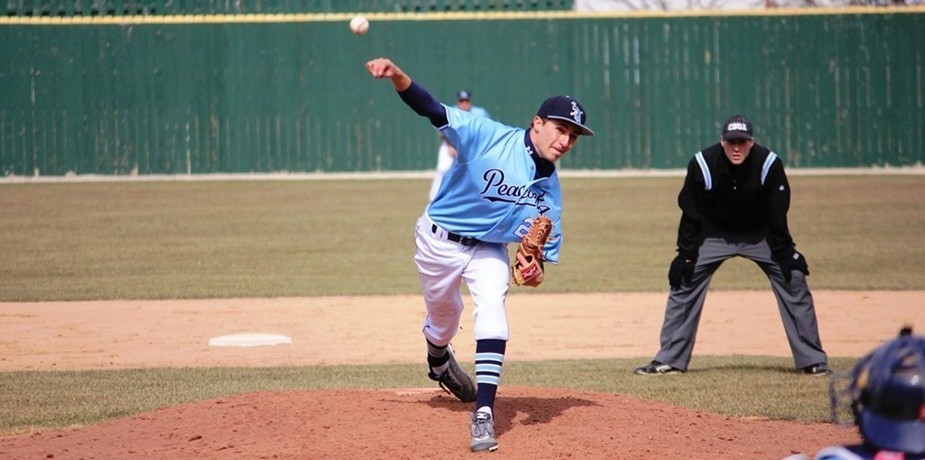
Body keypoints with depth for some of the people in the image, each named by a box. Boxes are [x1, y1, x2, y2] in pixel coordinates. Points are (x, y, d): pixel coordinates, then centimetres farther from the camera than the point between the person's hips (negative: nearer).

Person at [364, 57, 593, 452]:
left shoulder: (550, 190, -11)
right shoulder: (489, 137, -24)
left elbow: (547, 249, -6)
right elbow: (432, 110, -32)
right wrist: (397, 77, -48)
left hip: (489, 249, 2)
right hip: (439, 240, -2)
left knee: (491, 309, -21)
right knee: (444, 318, 12)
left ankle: (483, 416, -23)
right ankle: (438, 360, 52)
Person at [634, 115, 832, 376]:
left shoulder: (769, 164, -24)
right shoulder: (702, 164, -24)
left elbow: (778, 215, -15)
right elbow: (690, 213, -14)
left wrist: (785, 254, -15)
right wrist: (685, 254, -15)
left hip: (760, 234, 0)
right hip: (714, 234, 0)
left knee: (794, 282, -10)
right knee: (683, 285, -9)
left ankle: (813, 362, -3)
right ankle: (669, 361, 0)